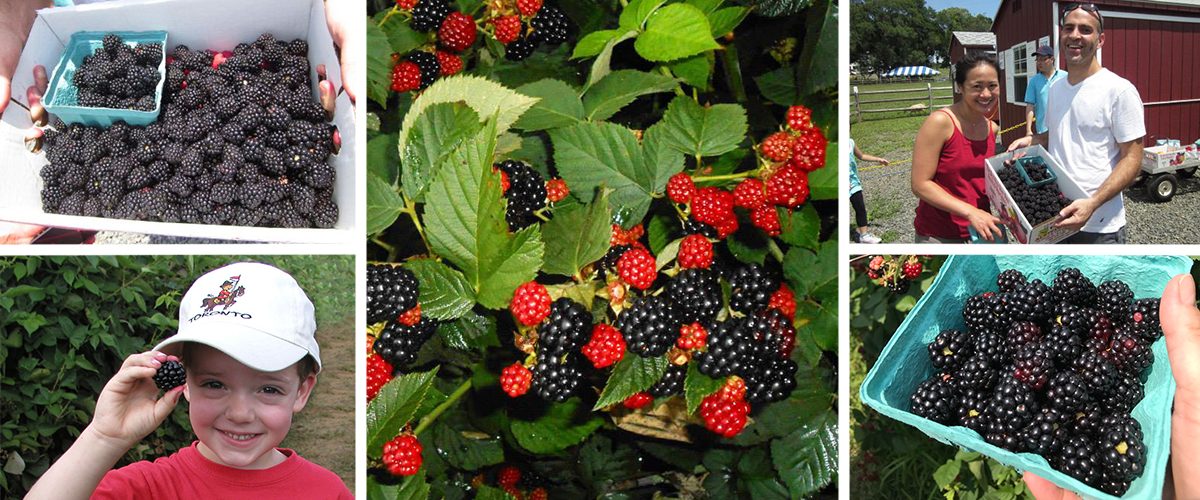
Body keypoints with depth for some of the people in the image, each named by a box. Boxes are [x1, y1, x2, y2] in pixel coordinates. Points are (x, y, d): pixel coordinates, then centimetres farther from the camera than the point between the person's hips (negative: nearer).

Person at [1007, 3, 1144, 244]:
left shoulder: (1120, 90, -11)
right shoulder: (1054, 88, 11)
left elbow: (1132, 159, -14)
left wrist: (1092, 203, -26)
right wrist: (1031, 140, 4)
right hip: (1055, 219, 6)